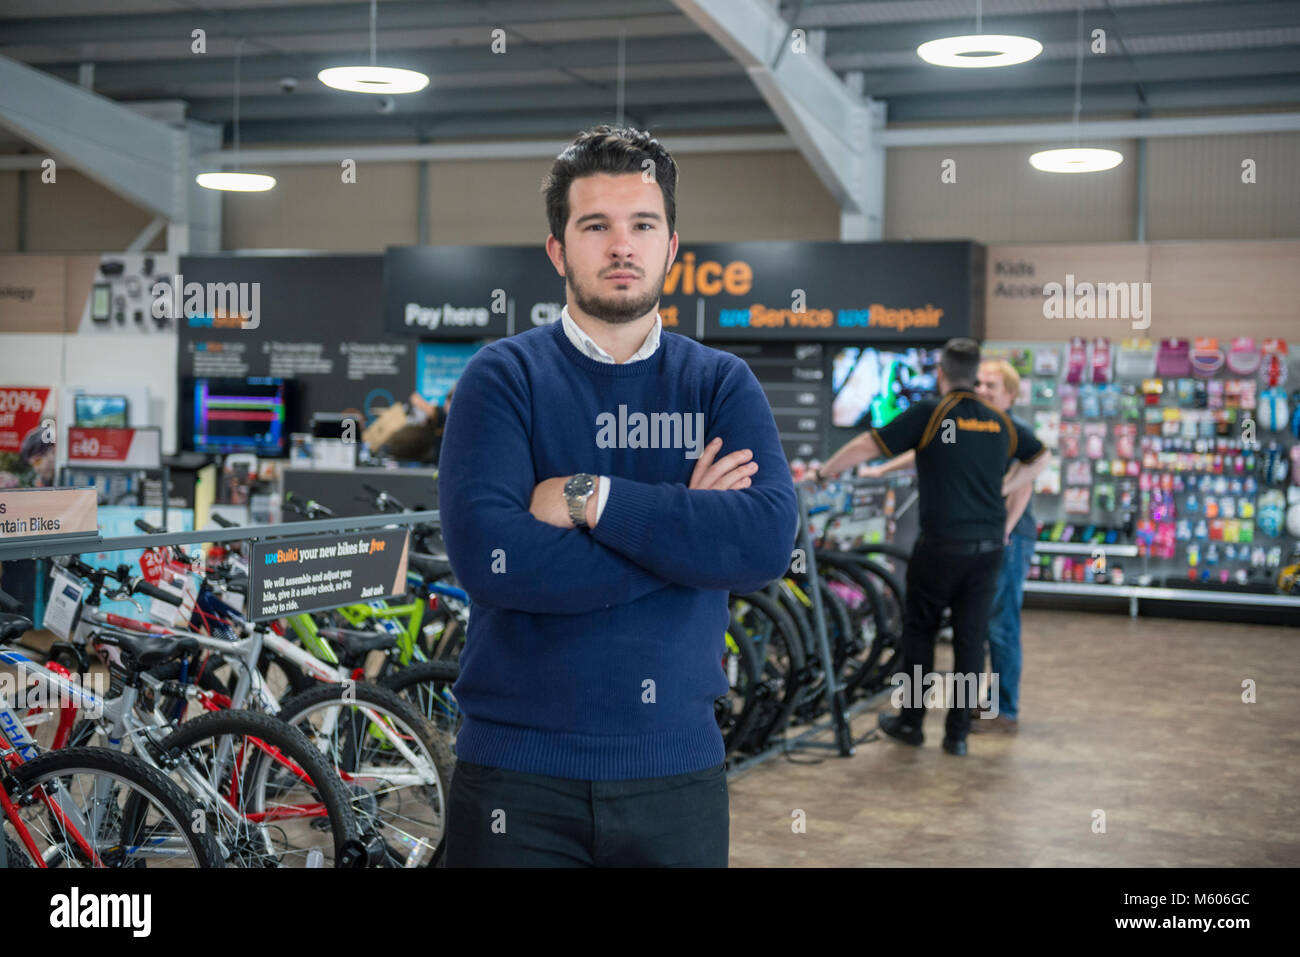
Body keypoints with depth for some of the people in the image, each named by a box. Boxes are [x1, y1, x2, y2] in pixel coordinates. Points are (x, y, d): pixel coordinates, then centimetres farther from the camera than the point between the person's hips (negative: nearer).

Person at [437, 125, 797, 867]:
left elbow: (769, 540, -13)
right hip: (520, 774, -2)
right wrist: (685, 532, -13)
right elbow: (486, 556, -18)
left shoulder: (723, 385, 4)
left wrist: (589, 497, -16)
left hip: (677, 770, 2)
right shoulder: (504, 377, -2)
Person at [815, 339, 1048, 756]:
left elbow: (867, 446, -10)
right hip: (989, 545, 4)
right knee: (971, 636, 8)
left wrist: (821, 472, 3)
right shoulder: (1000, 422, 7)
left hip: (942, 545, -4)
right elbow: (1040, 458, 24)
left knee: (919, 629, 12)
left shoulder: (929, 414, -9)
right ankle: (958, 732, 12)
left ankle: (911, 721, 19)